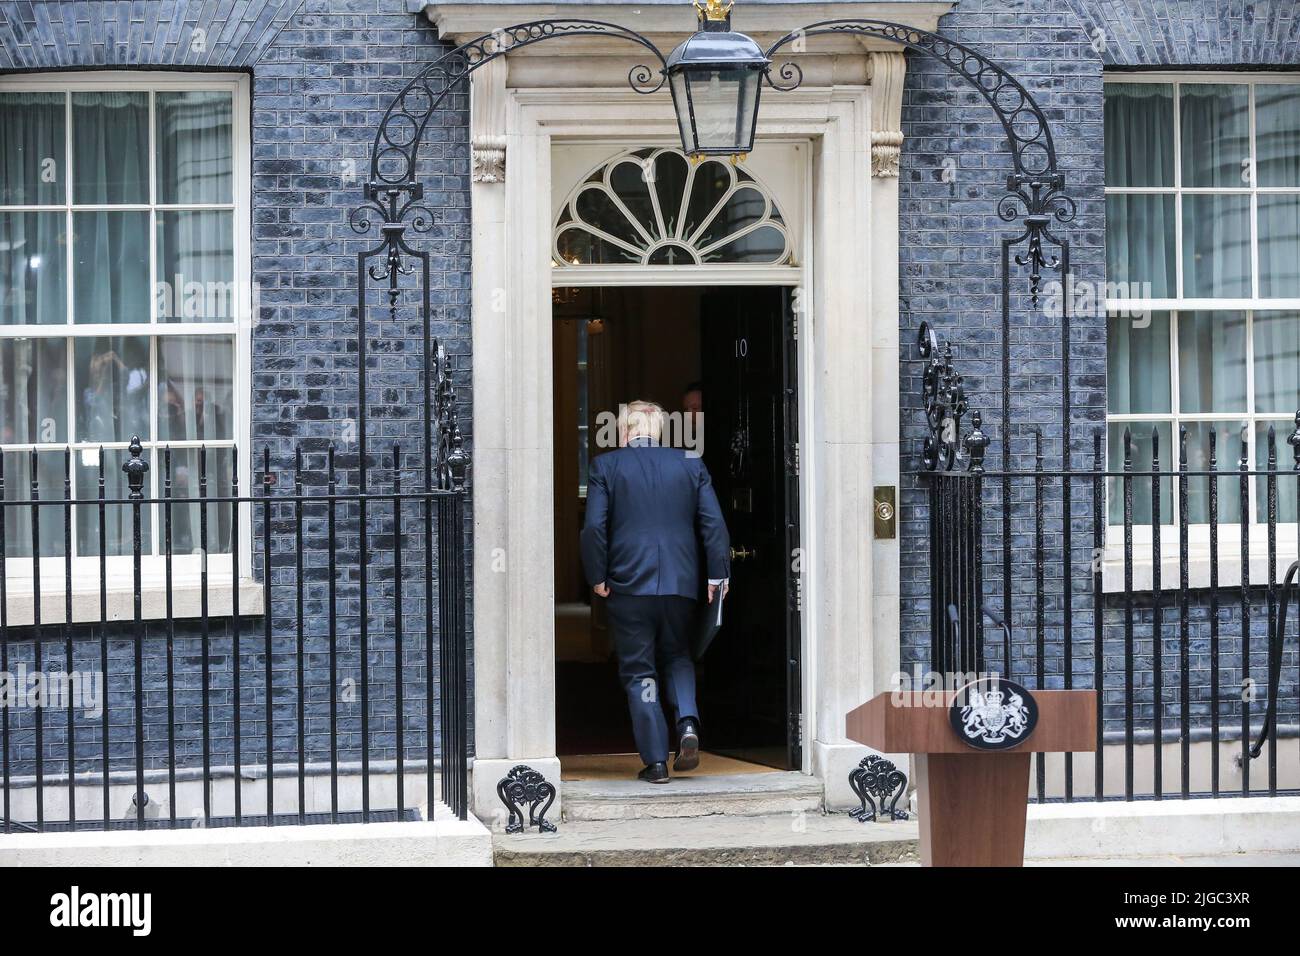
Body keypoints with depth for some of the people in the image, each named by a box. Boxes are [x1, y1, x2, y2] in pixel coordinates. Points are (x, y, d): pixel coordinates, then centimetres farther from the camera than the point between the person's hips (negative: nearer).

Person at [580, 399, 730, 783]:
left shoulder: (605, 465, -1)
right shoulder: (690, 464, 5)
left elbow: (594, 526, -8)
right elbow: (714, 524, 1)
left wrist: (597, 577, 1)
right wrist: (718, 575, 5)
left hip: (629, 583, -2)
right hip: (681, 582, 2)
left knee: (639, 672, 5)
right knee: (677, 657, 21)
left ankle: (655, 761, 1)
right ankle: (687, 723, -5)